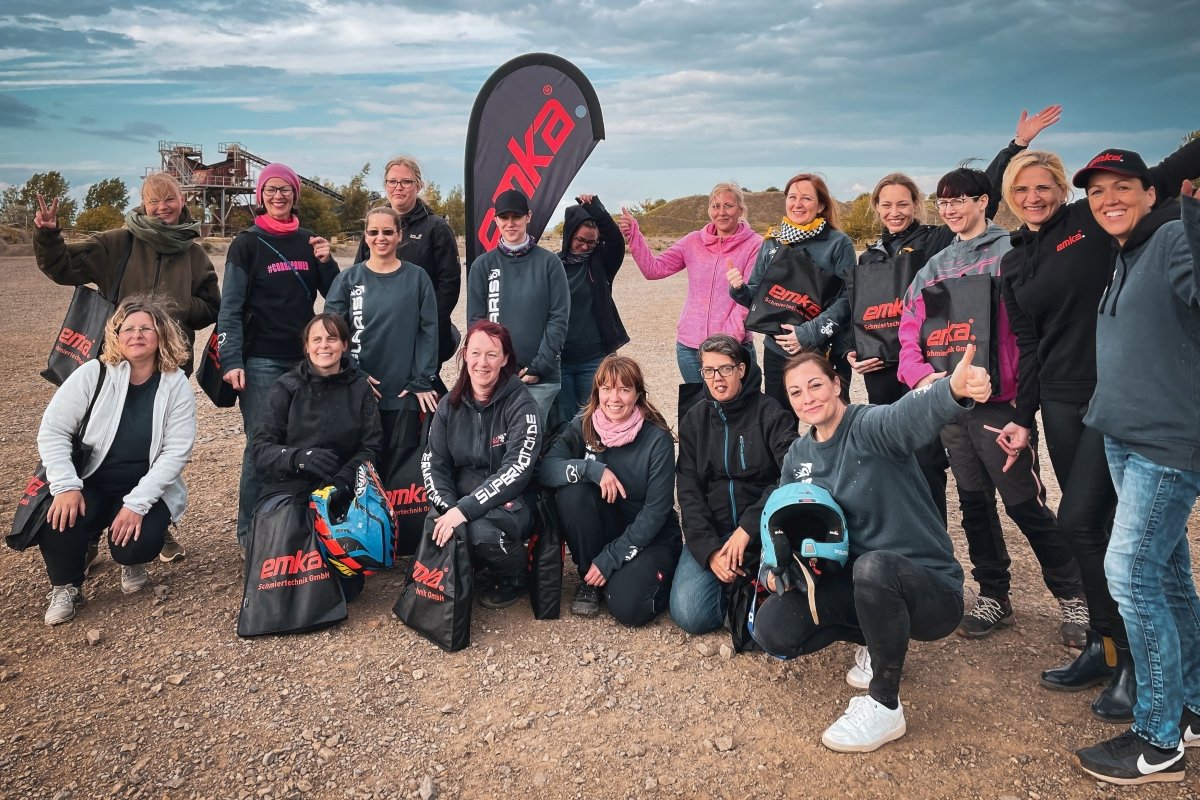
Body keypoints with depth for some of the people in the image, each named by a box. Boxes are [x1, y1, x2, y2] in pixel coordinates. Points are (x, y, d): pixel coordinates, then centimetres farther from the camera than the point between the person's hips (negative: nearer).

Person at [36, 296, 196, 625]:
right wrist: (66, 486, -22)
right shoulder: (93, 374, -8)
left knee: (135, 544, -27)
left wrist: (137, 503, -23)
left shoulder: (176, 385, -9)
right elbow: (53, 431, -8)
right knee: (57, 520, -29)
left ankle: (132, 561, 14)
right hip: (91, 482, 1)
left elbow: (176, 452, -13)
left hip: (147, 488, -1)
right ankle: (65, 587, 3)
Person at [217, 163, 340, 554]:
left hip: (305, 357, 4)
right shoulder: (248, 243, 0)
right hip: (262, 361, -4)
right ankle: (249, 532, 10)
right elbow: (231, 308, -5)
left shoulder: (308, 240, 11)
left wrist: (326, 262, -6)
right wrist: (231, 360, -15)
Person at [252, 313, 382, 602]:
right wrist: (299, 458, -25)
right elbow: (261, 448, -3)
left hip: (340, 494, 0)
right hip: (287, 487, 1)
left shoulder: (360, 388, 5)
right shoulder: (287, 387, 3)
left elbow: (370, 448, 1)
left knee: (346, 585, -22)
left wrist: (341, 482, -17)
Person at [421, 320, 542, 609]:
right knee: (432, 526, -27)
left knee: (481, 531, -34)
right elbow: (433, 462, 0)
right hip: (460, 502, 4)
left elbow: (517, 469, -21)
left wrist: (465, 509, -29)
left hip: (512, 503, -4)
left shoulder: (520, 403, -11)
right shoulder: (449, 404, 5)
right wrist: (448, 508, -19)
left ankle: (513, 581, -1)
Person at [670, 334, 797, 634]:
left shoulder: (769, 413, -3)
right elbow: (689, 492, 2)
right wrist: (710, 550, -13)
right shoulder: (695, 420, 7)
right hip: (710, 532, 3)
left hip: (763, 530, -2)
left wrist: (747, 528, -24)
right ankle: (739, 584, 10)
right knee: (689, 614, -19)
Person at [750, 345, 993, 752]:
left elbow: (908, 415, -41)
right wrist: (772, 571, -10)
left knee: (872, 566, -40)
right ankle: (877, 639, 15)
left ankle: (884, 707, -16)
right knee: (772, 629, -12)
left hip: (929, 589, -6)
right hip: (857, 585, 6)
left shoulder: (867, 427, -17)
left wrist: (953, 391, -65)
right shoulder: (798, 457, 4)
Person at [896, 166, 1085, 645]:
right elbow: (910, 335, 9)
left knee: (1024, 504, -2)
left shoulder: (1010, 251, -3)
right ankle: (993, 597, 27)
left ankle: (1074, 597, 18)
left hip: (998, 402, -6)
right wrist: (923, 374, -9)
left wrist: (1010, 381, -22)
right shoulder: (934, 268, 14)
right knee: (974, 503, 13)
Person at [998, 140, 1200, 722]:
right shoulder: (1013, 264, 14)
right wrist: (1023, 418, 12)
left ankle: (1127, 653, 9)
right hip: (1060, 404, 6)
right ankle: (1105, 647, 24)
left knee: (1079, 521, -10)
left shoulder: (1091, 221, 0)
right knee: (1094, 526, 11)